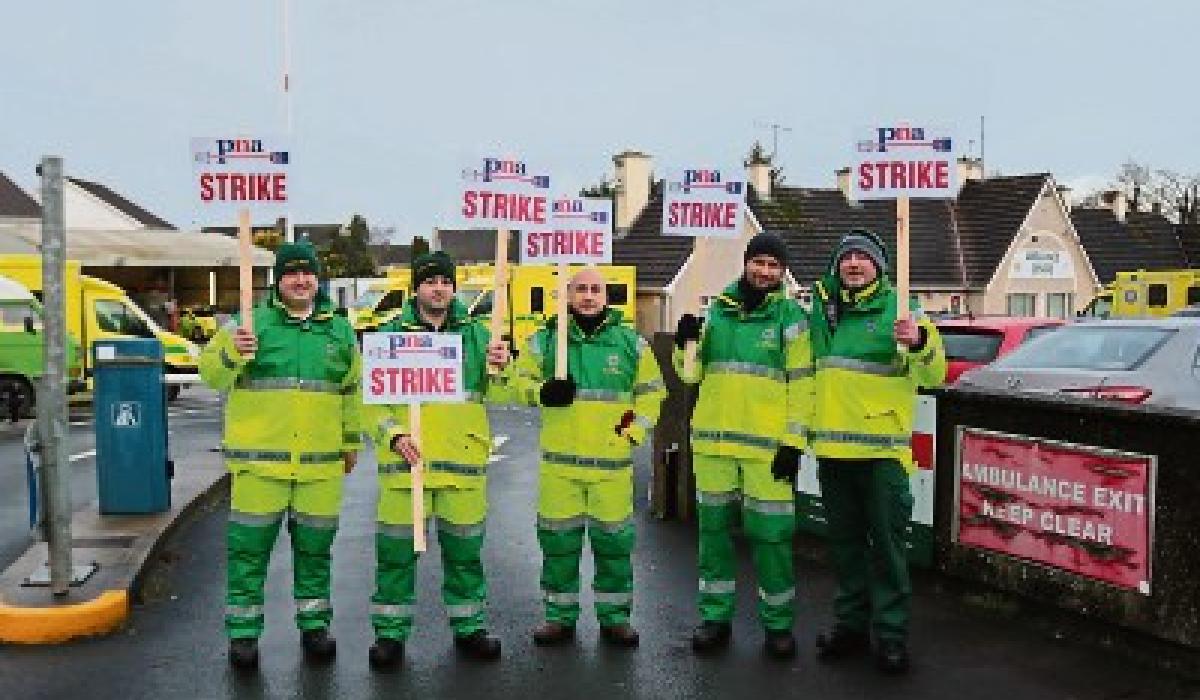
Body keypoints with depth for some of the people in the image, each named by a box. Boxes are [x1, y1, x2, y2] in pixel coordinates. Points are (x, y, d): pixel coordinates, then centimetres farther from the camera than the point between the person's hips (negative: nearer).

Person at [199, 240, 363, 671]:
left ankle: (314, 623, 26)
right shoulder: (252, 324, 0)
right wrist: (232, 352, -24)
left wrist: (352, 442, 19)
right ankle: (243, 631, 15)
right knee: (250, 546, 2)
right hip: (260, 461, -2)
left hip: (321, 463, 3)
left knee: (315, 546, 11)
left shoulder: (340, 331, 10)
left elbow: (352, 391, 18)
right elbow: (211, 375, -4)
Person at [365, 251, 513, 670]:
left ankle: (468, 627, 26)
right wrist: (394, 435, -15)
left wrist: (499, 370, -15)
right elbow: (372, 398, 1)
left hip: (464, 461, 2)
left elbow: (499, 396, 6)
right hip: (405, 460, -2)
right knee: (396, 551, 4)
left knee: (465, 549, 11)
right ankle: (390, 632, 18)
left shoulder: (476, 333, 9)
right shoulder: (390, 335, 2)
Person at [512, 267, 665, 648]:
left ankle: (615, 616, 21)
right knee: (558, 539, 6)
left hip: (613, 460, 0)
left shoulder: (630, 342, 5)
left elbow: (651, 390, 12)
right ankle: (560, 616, 21)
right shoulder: (544, 340, 5)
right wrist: (542, 392, -11)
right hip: (559, 460, 0)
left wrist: (635, 430, 1)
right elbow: (521, 380, 10)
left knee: (613, 540, 5)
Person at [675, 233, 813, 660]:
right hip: (713, 441, 4)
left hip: (767, 446, -4)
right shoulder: (717, 310, 9)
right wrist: (685, 345, -6)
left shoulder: (791, 317, -1)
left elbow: (801, 384, -5)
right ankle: (715, 617, 24)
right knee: (714, 530, 11)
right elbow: (693, 374, 14)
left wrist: (793, 442, -11)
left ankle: (777, 622, 16)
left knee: (771, 535, 0)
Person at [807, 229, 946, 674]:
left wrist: (919, 343, -30)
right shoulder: (822, 307, 10)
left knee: (886, 542, 1)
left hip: (882, 447, -5)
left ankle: (891, 632, 11)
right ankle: (852, 622, 27)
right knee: (845, 540, 14)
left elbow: (933, 375, -12)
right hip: (832, 445, 5)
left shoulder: (897, 308, -5)